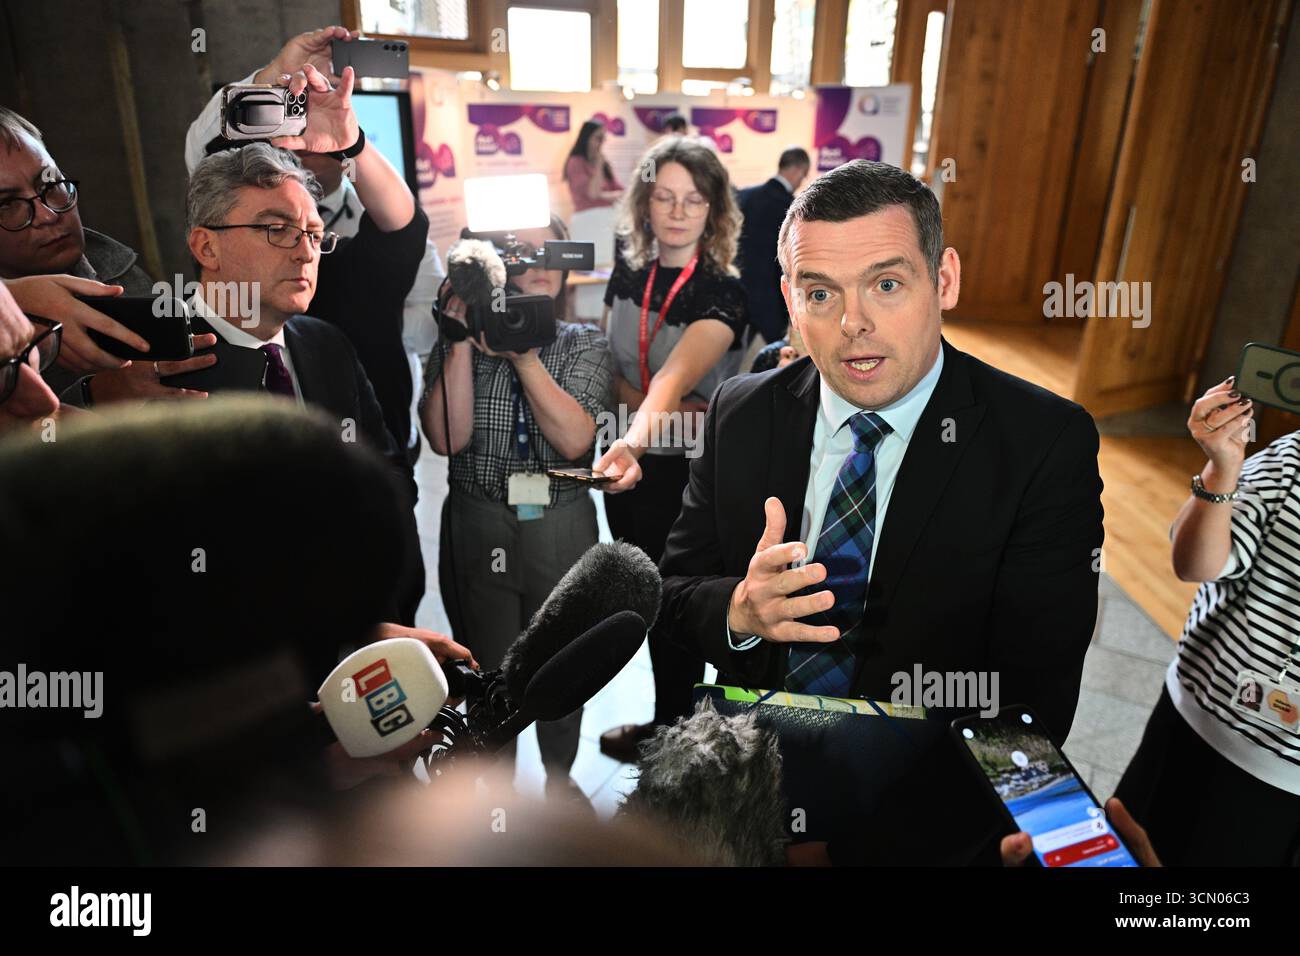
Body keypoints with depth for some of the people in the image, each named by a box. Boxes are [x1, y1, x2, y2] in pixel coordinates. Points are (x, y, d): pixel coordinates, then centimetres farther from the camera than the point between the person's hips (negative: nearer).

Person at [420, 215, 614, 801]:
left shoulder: (585, 345, 3)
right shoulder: (456, 345, 3)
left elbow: (574, 439, -13)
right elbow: (446, 437, -13)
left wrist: (524, 356, -19)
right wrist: (463, 338, -14)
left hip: (562, 527, 1)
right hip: (477, 526, 0)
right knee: (487, 667, 11)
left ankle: (559, 776, 42)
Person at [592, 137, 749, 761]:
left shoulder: (723, 293, -17)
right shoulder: (627, 274, 0)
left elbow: (674, 377, -35)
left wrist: (633, 442, -53)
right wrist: (639, 400, -15)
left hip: (692, 474, -5)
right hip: (631, 465, 6)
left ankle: (671, 733, 33)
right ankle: (671, 722, 41)